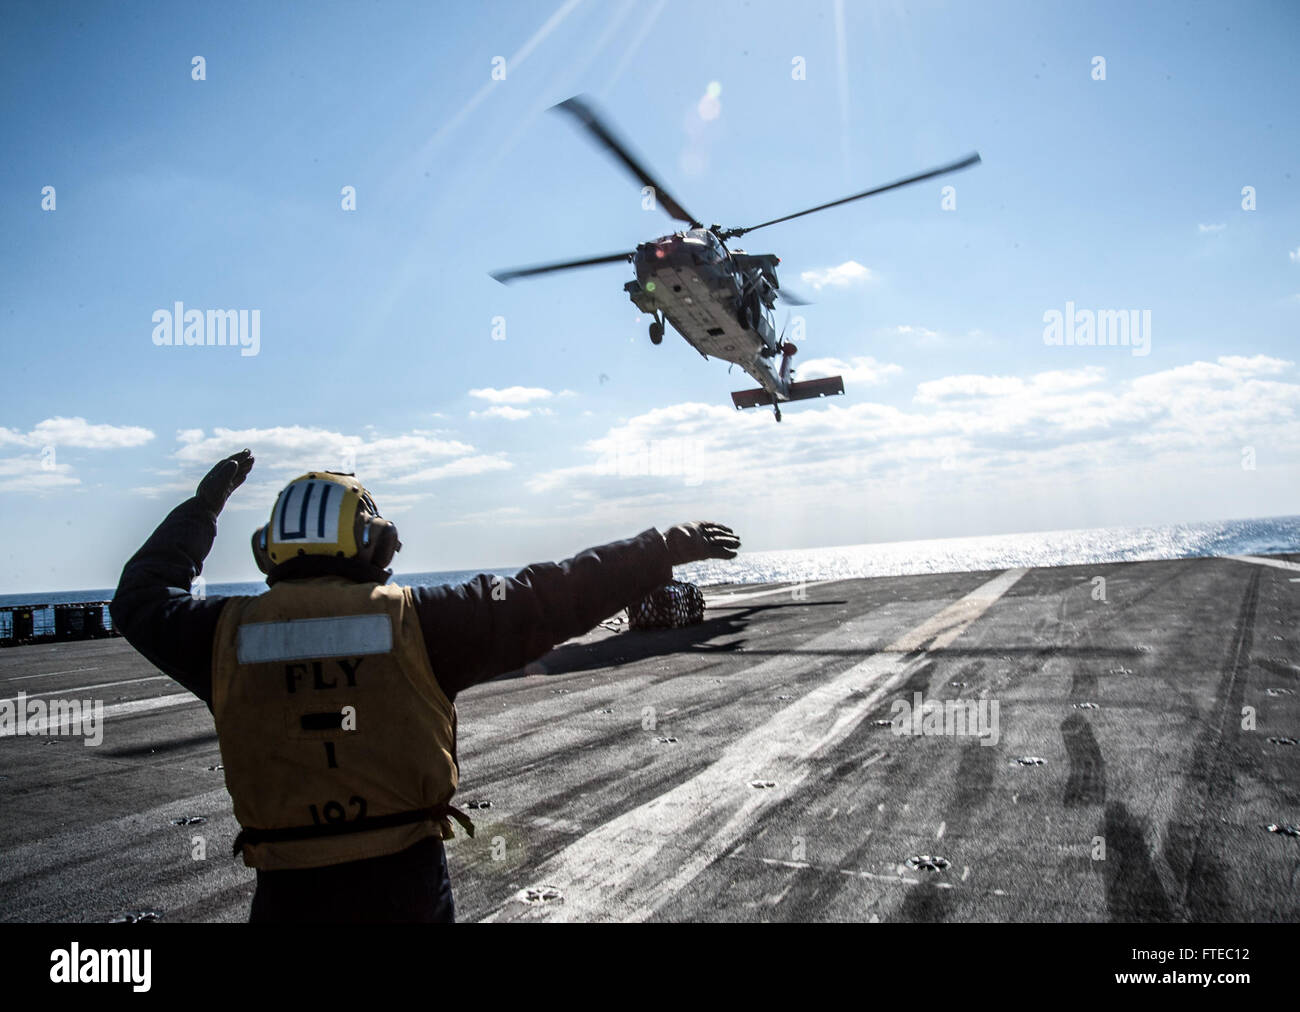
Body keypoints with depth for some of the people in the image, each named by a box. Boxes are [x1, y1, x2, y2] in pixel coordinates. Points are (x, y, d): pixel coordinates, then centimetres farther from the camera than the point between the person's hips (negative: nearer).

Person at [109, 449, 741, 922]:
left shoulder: (228, 636, -5)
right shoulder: (416, 622, -11)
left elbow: (140, 598, 16)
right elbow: (549, 599, -9)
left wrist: (203, 505, 26)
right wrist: (666, 547, -1)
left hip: (289, 892, 1)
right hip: (408, 880, 0)